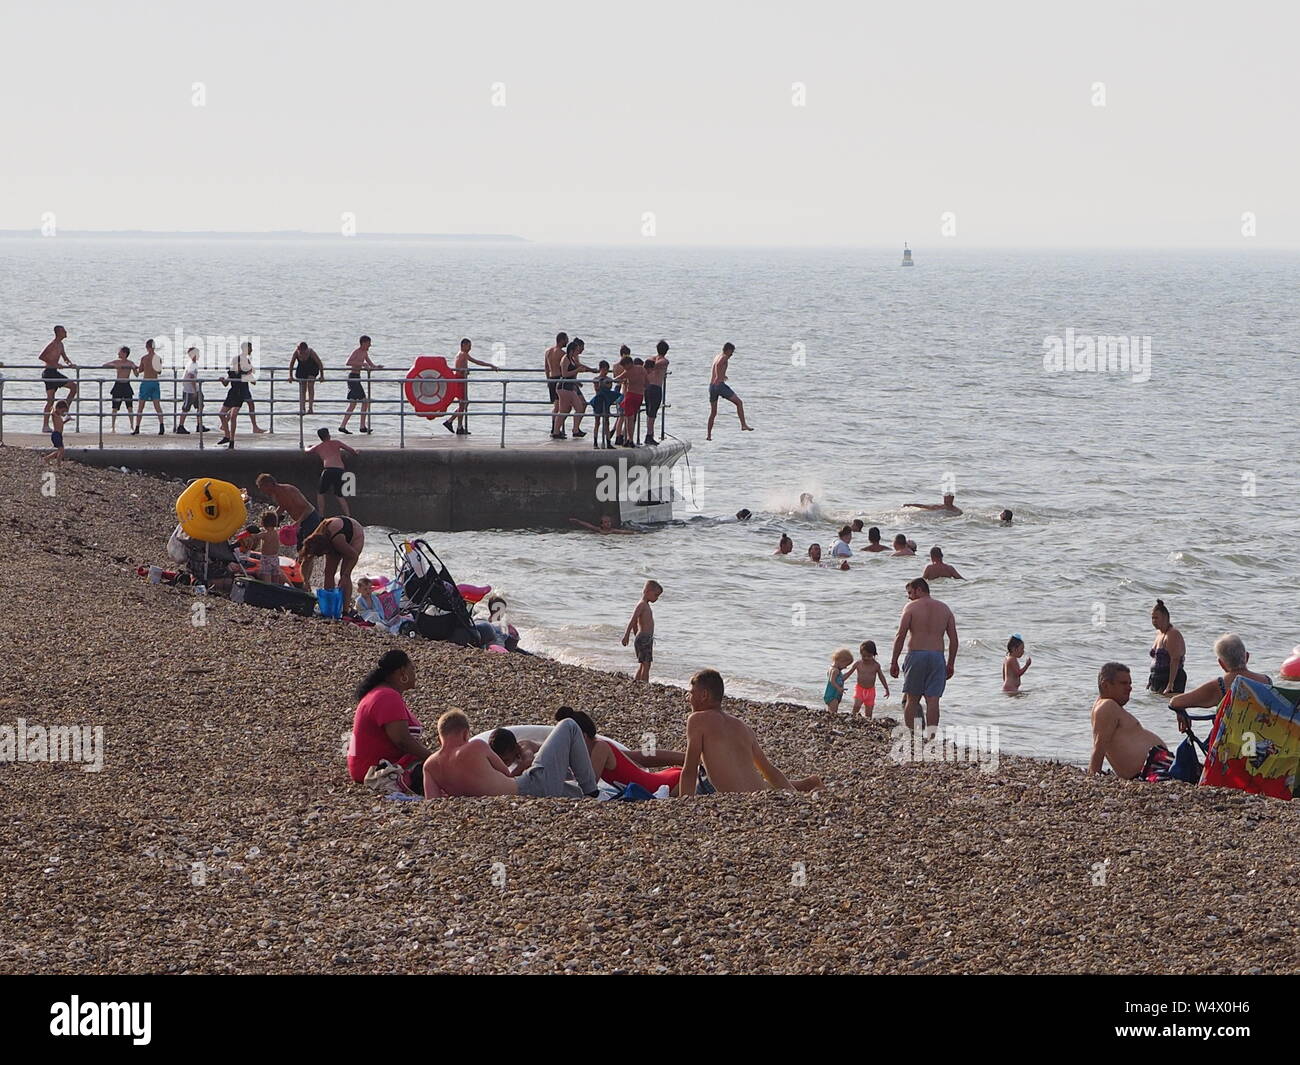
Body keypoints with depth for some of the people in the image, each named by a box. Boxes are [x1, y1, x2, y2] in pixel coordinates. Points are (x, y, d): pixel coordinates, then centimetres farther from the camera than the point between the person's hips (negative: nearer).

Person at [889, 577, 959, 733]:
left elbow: (900, 636, -7)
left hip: (916, 655, -3)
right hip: (937, 656, 3)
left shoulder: (911, 607, 0)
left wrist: (894, 662, -3)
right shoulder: (944, 609, 12)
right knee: (933, 700, 0)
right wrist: (951, 664, 14)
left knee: (911, 699, 8)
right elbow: (954, 639, 8)